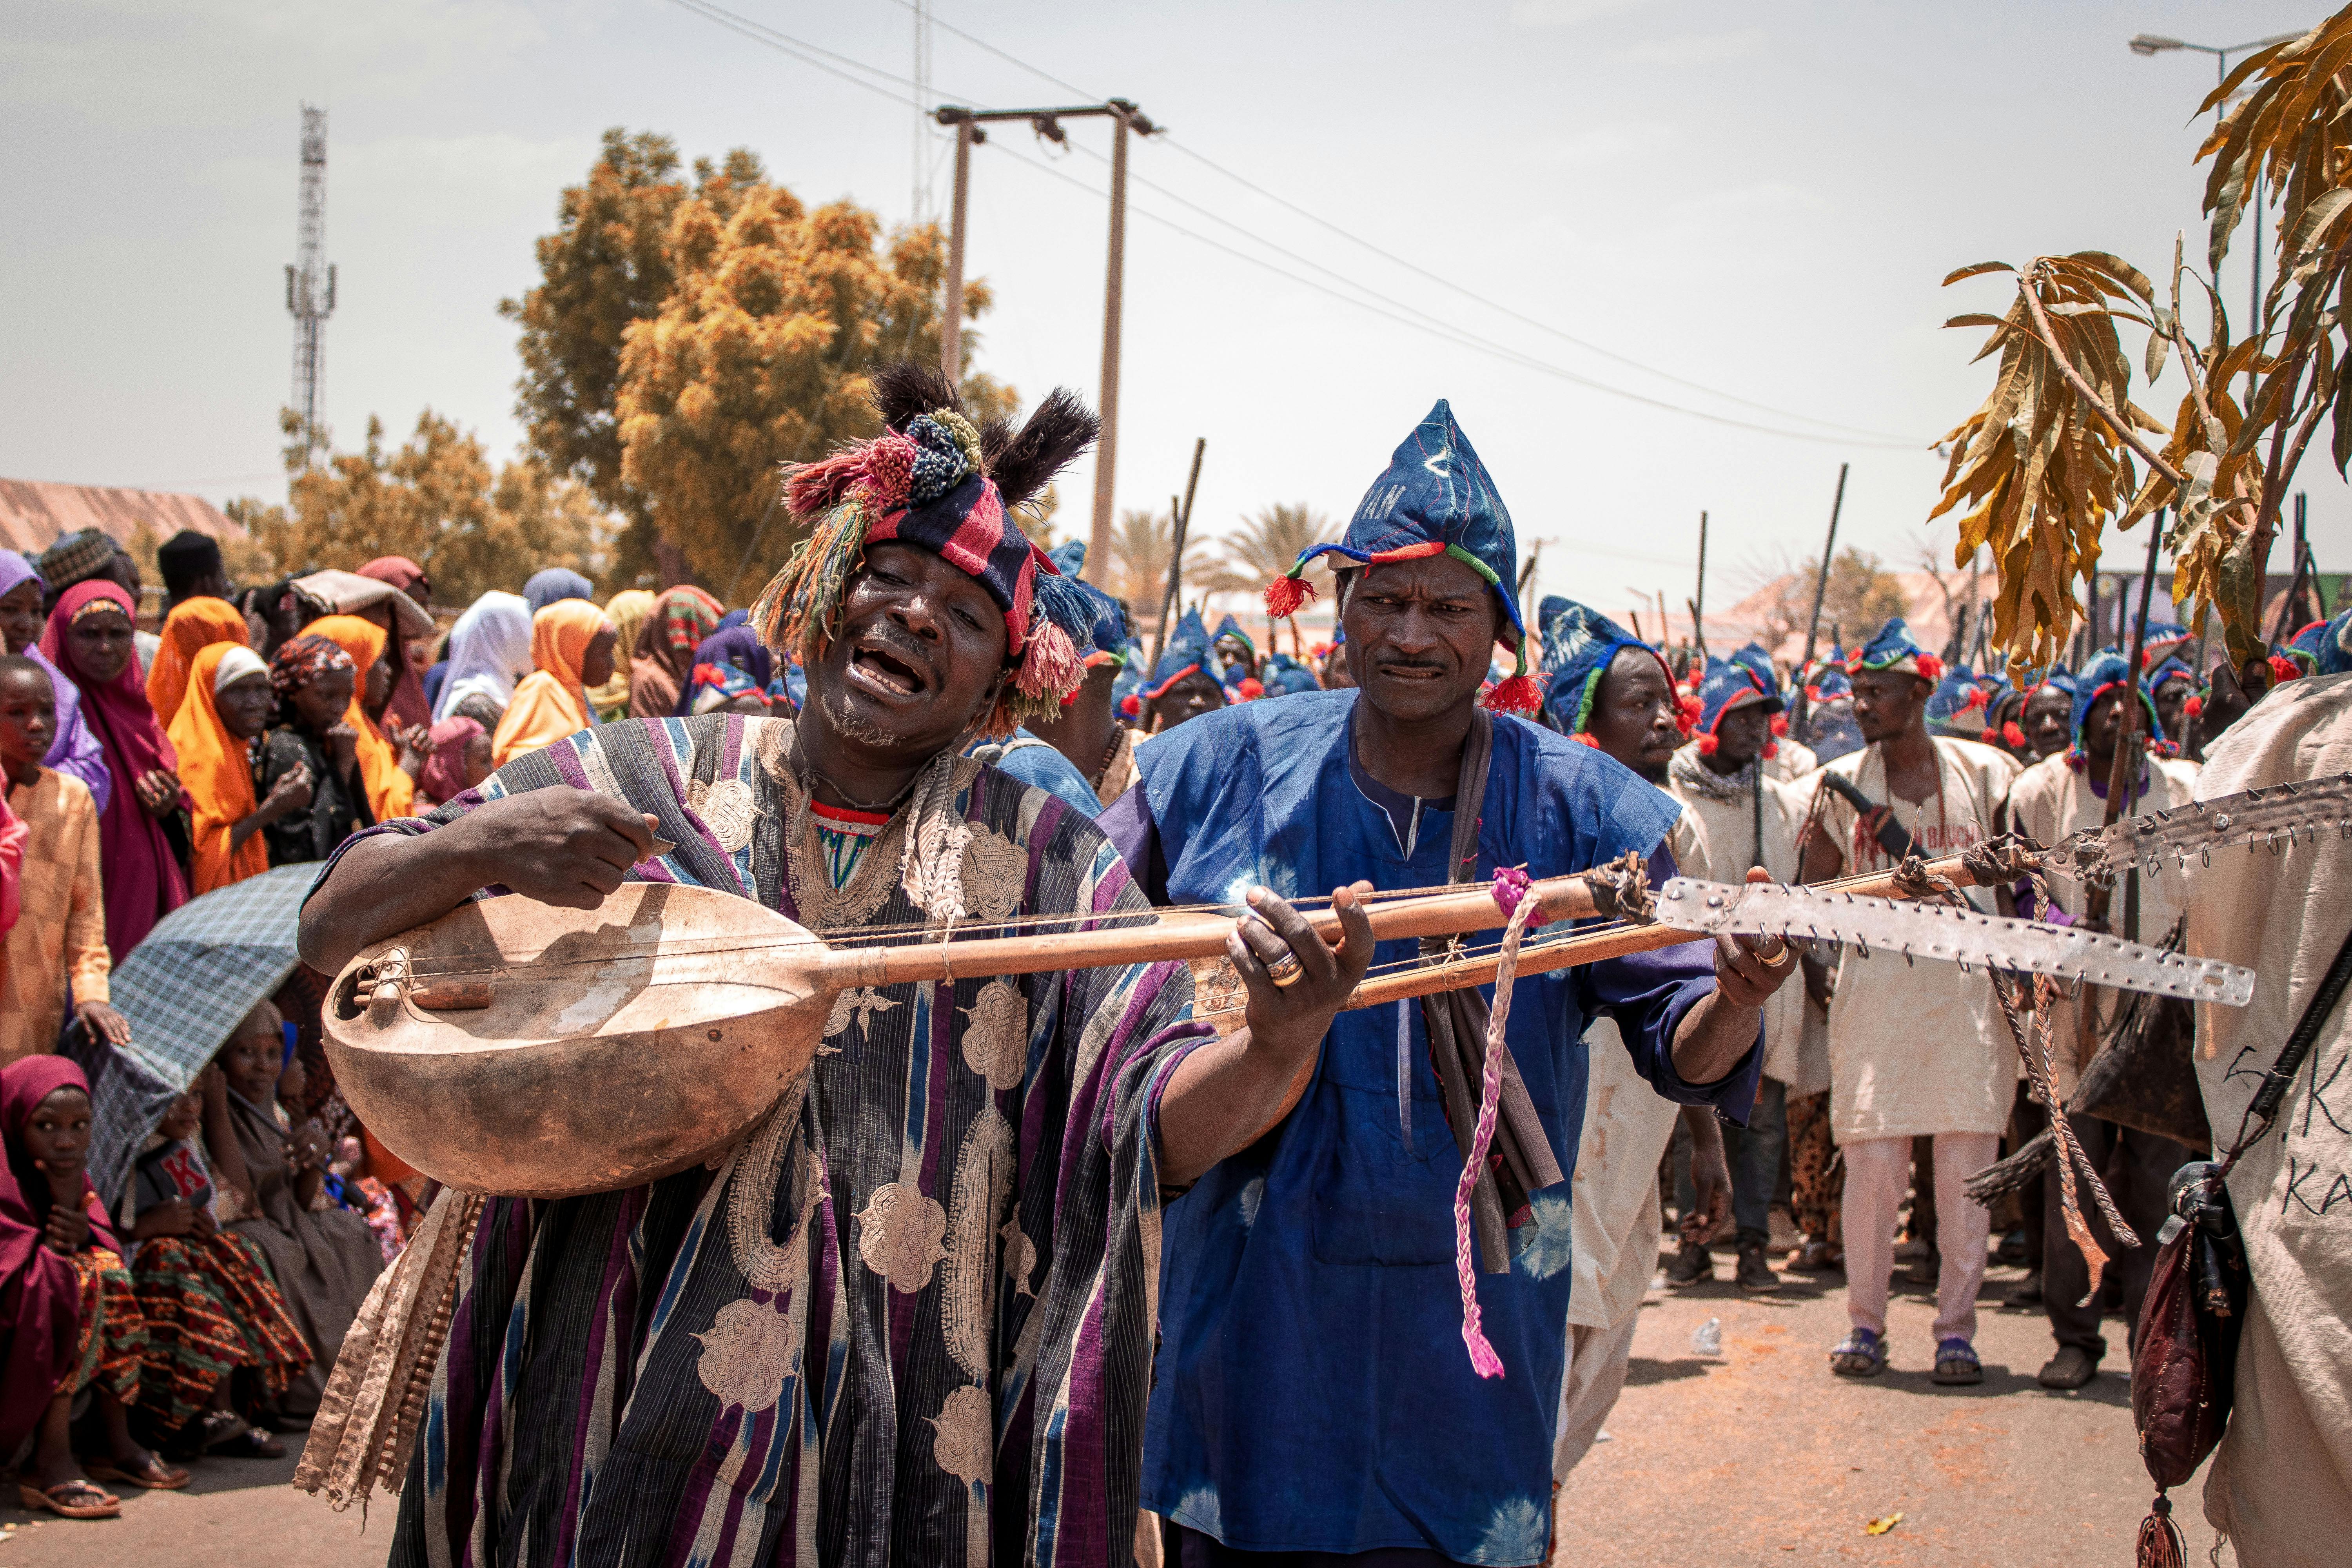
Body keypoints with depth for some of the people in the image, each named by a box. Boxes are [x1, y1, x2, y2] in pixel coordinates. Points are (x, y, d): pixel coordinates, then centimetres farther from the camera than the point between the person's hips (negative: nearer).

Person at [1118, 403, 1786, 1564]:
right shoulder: (1222, 770, -2)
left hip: (1466, 1326, 0)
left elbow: (1681, 1050, -5)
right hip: (1247, 1315, 1)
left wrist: (1734, 1004, -27)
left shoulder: (1585, 811, -2)